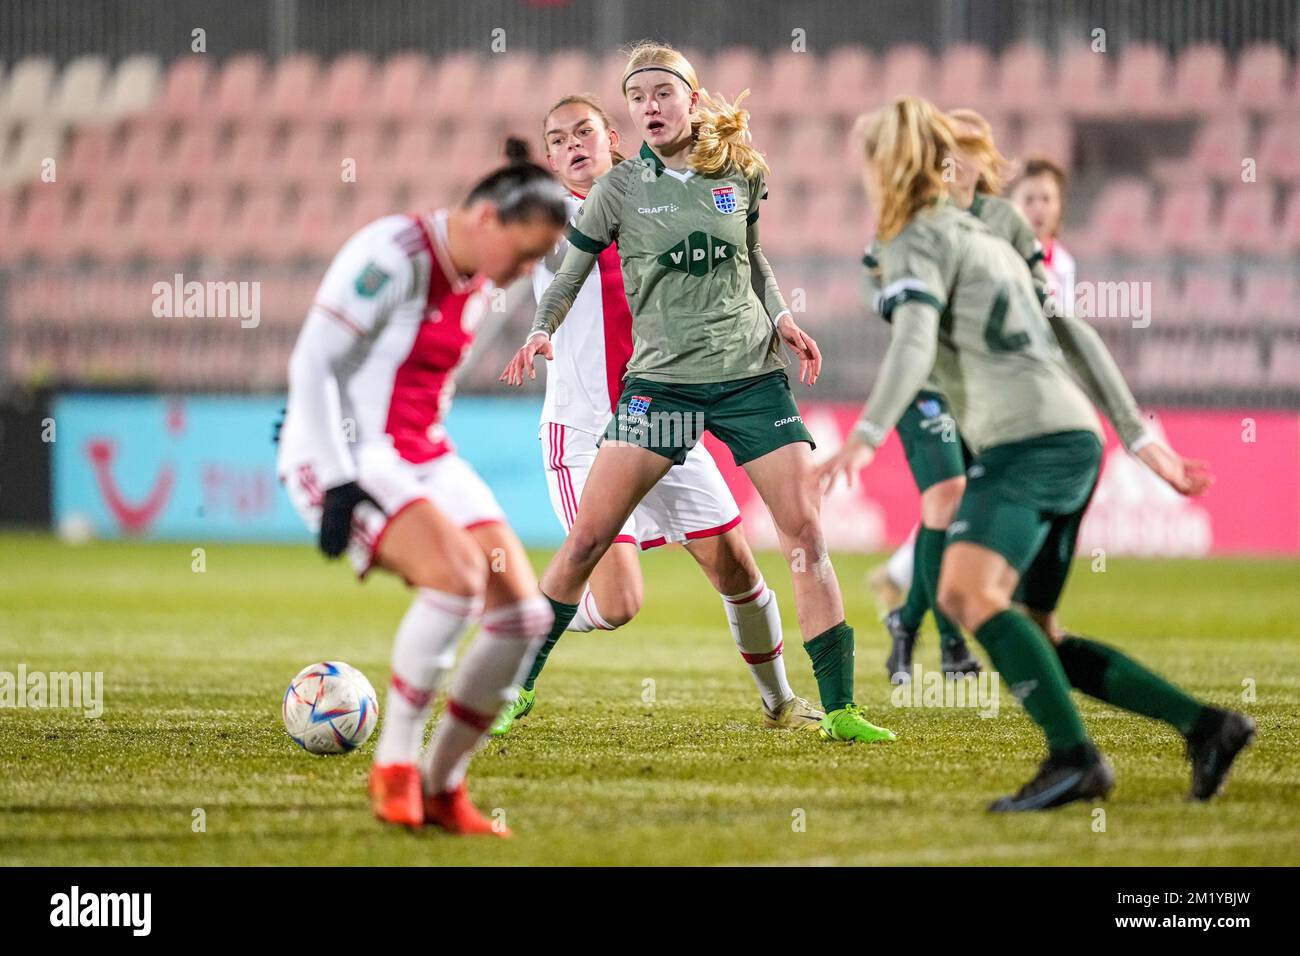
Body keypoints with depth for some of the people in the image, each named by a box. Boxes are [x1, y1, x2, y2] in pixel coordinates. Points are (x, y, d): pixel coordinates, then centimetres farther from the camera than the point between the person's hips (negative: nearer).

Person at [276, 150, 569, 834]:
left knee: (526, 615, -4)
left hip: (423, 457, 9)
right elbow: (311, 363, -18)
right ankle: (394, 765, -14)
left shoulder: (477, 282, 10)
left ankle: (440, 786, 7)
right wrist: (338, 487, -21)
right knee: (459, 579, -30)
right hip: (348, 457, -9)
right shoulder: (394, 258, -16)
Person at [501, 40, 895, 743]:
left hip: (753, 375, 2)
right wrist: (541, 332, -12)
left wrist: (781, 317, 7)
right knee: (588, 537, -9)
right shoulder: (622, 188, -1)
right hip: (661, 379, -2)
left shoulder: (741, 175, 6)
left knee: (806, 533, -6)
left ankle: (839, 711, -2)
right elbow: (568, 273, 5)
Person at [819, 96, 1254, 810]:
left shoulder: (916, 242, 1)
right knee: (1032, 637, 11)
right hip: (1074, 439, 9)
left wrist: (863, 439, -29)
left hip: (1026, 441, -9)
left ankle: (1074, 755, -38)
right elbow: (1075, 338, 25)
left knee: (967, 594, -25)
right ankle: (1205, 725, 6)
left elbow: (913, 342, -17)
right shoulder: (985, 240, 28)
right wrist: (1141, 439, 25)